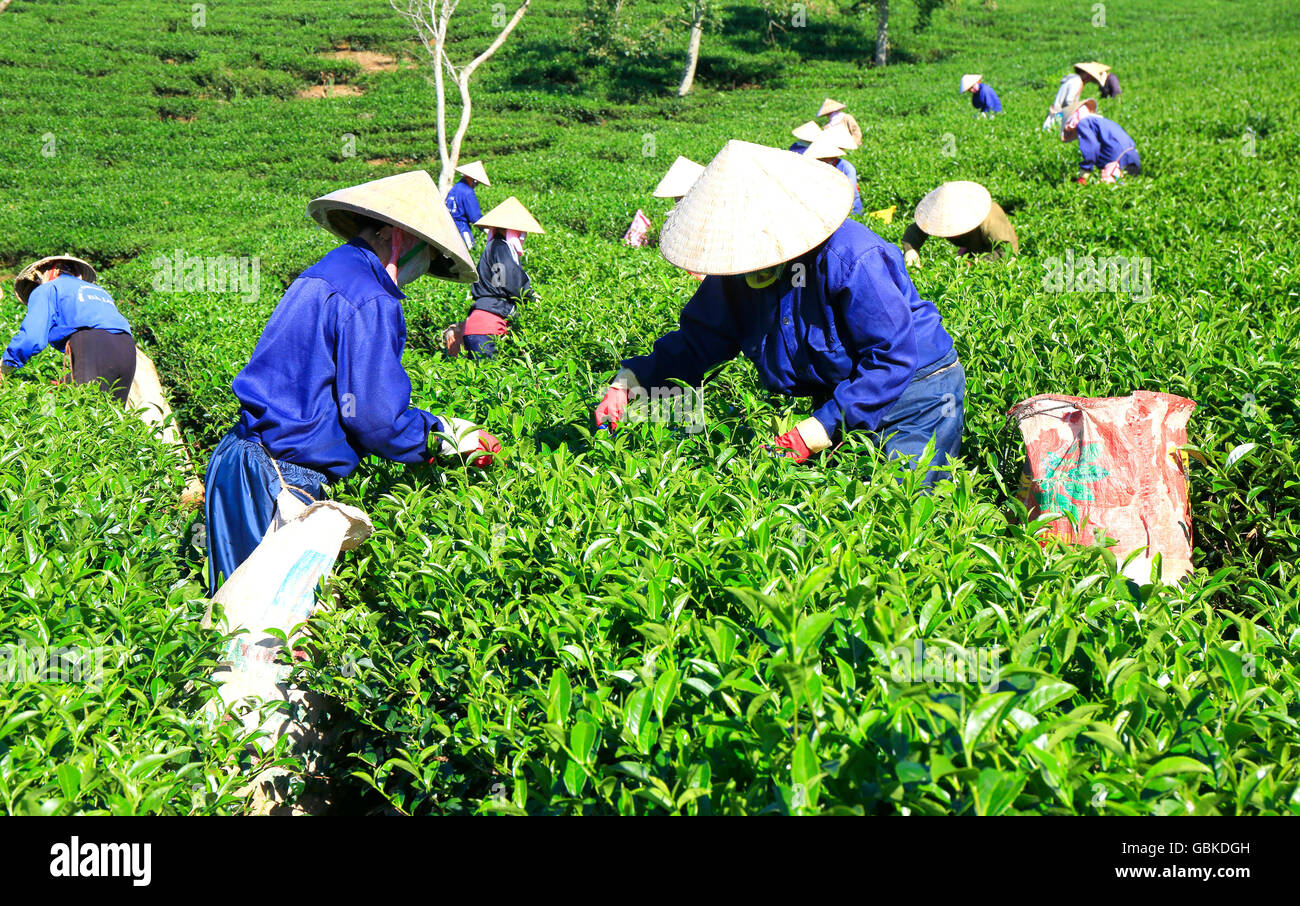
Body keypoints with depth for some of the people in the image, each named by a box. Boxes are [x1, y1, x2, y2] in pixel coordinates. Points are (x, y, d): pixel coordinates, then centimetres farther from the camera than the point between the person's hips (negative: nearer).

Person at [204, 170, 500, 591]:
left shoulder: (319, 278, 16)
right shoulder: (369, 301, -16)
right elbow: (374, 418, -17)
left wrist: (431, 428, 18)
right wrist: (445, 435, 0)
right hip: (281, 478, -10)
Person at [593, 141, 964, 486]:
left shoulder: (852, 259, -29)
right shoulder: (741, 264, -6)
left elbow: (893, 357, -26)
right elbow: (699, 340, 4)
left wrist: (821, 428, -30)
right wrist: (630, 382, -11)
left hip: (917, 397, -6)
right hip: (839, 398, 6)